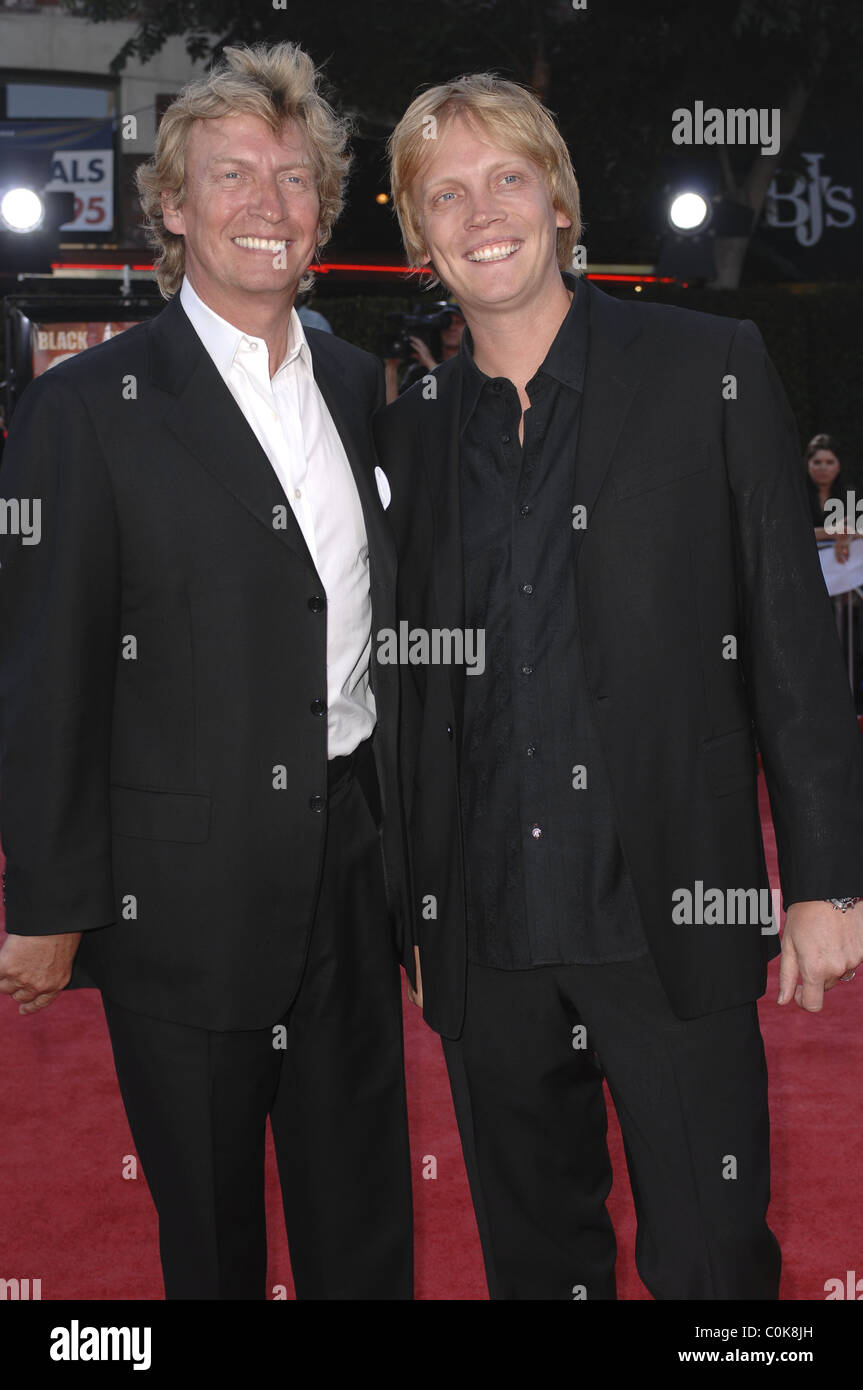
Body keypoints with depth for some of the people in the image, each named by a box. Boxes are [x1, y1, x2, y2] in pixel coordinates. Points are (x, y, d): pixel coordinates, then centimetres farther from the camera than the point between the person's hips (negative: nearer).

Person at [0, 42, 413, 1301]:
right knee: (210, 1236, 13)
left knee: (366, 1230, 18)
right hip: (187, 892, -5)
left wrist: (399, 838, 13)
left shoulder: (359, 385, 9)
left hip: (354, 870, 5)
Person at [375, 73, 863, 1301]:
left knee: (712, 1259, 5)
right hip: (485, 935, 4)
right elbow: (416, 687, 12)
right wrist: (409, 910, 12)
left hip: (668, 917, -3)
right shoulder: (410, 430, 8)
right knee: (532, 1255, 17)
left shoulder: (709, 369, -2)